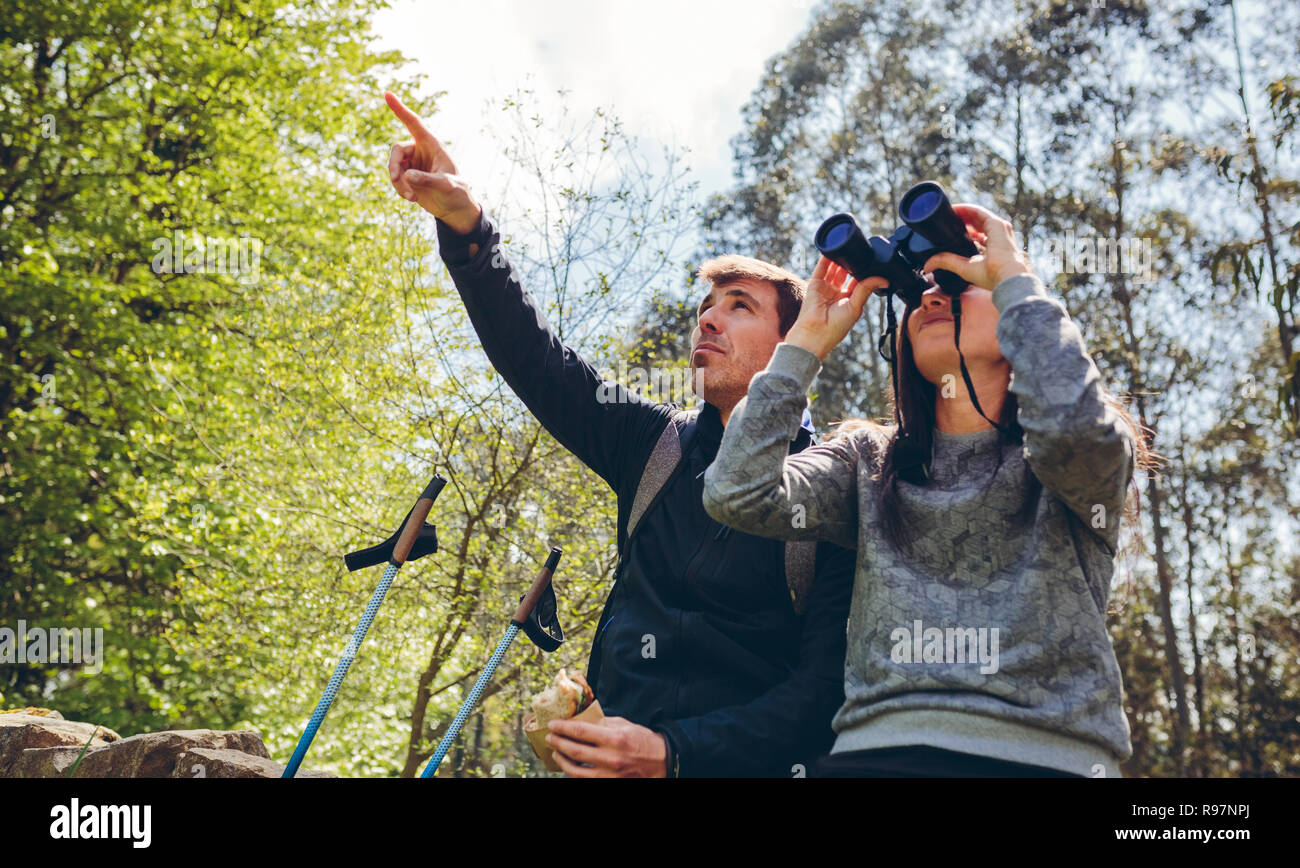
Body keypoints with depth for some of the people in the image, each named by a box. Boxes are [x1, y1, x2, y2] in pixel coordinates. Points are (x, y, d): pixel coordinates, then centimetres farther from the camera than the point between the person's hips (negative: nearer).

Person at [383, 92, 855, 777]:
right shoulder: (658, 446, 13)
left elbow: (828, 683, -9)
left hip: (745, 764, -4)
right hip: (619, 753, 5)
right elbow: (537, 360, 11)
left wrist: (674, 753, -21)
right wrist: (464, 223, -2)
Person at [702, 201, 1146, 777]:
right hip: (875, 751, 1)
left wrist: (1012, 274, -1)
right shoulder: (870, 460, 18)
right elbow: (737, 494, 2)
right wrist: (808, 341, 9)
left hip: (1041, 756, 0)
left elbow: (1071, 422, -15)